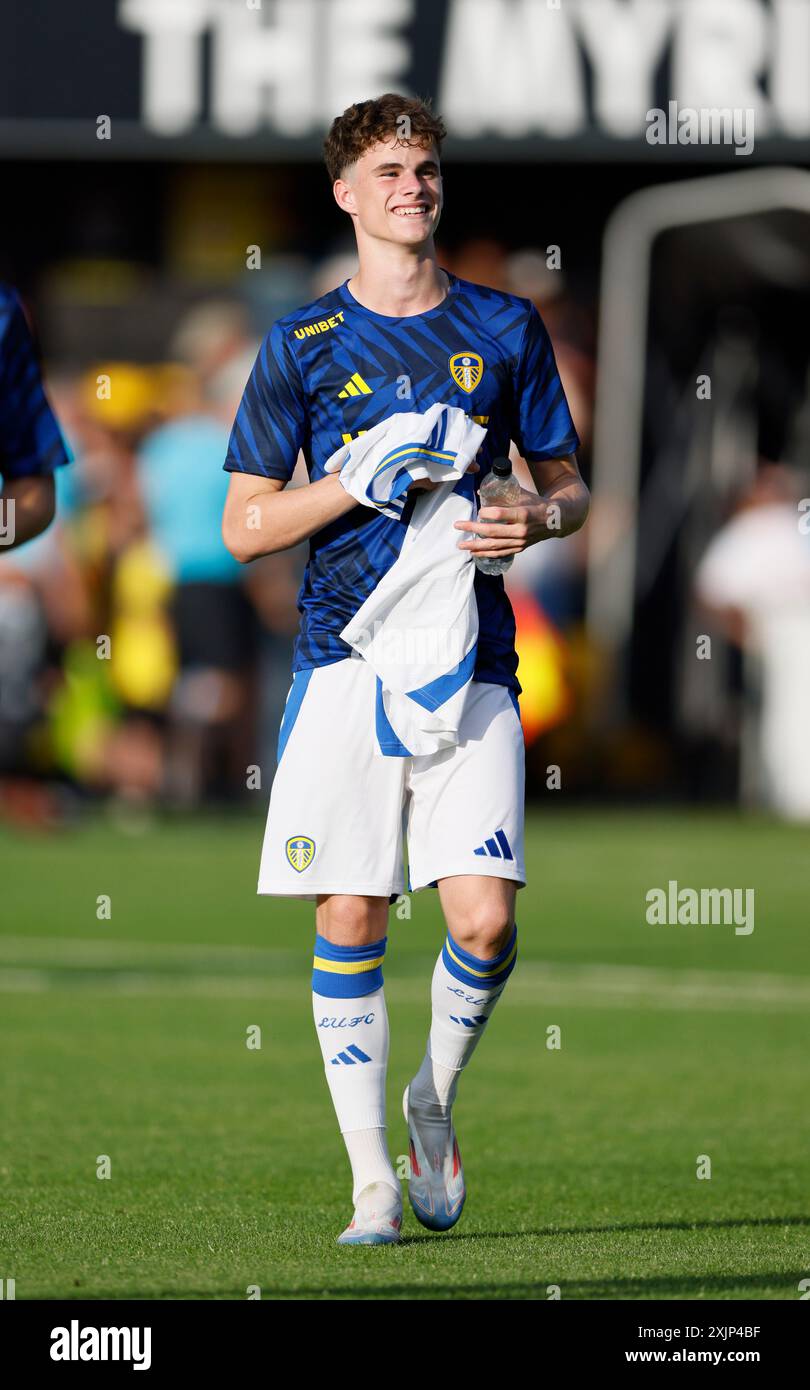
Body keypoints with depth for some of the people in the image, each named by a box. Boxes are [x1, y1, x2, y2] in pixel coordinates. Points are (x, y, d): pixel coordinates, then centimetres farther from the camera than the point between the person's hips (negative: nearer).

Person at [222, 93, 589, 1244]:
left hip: (470, 663, 1)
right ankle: (373, 1181, 4)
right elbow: (244, 526, 6)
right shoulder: (303, 346, 6)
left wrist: (537, 519, -6)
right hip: (345, 660, 0)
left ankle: (438, 1095, 17)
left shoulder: (505, 329, 11)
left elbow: (569, 482, 17)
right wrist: (362, 480, -10)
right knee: (350, 924, -3)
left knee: (485, 919, -12)